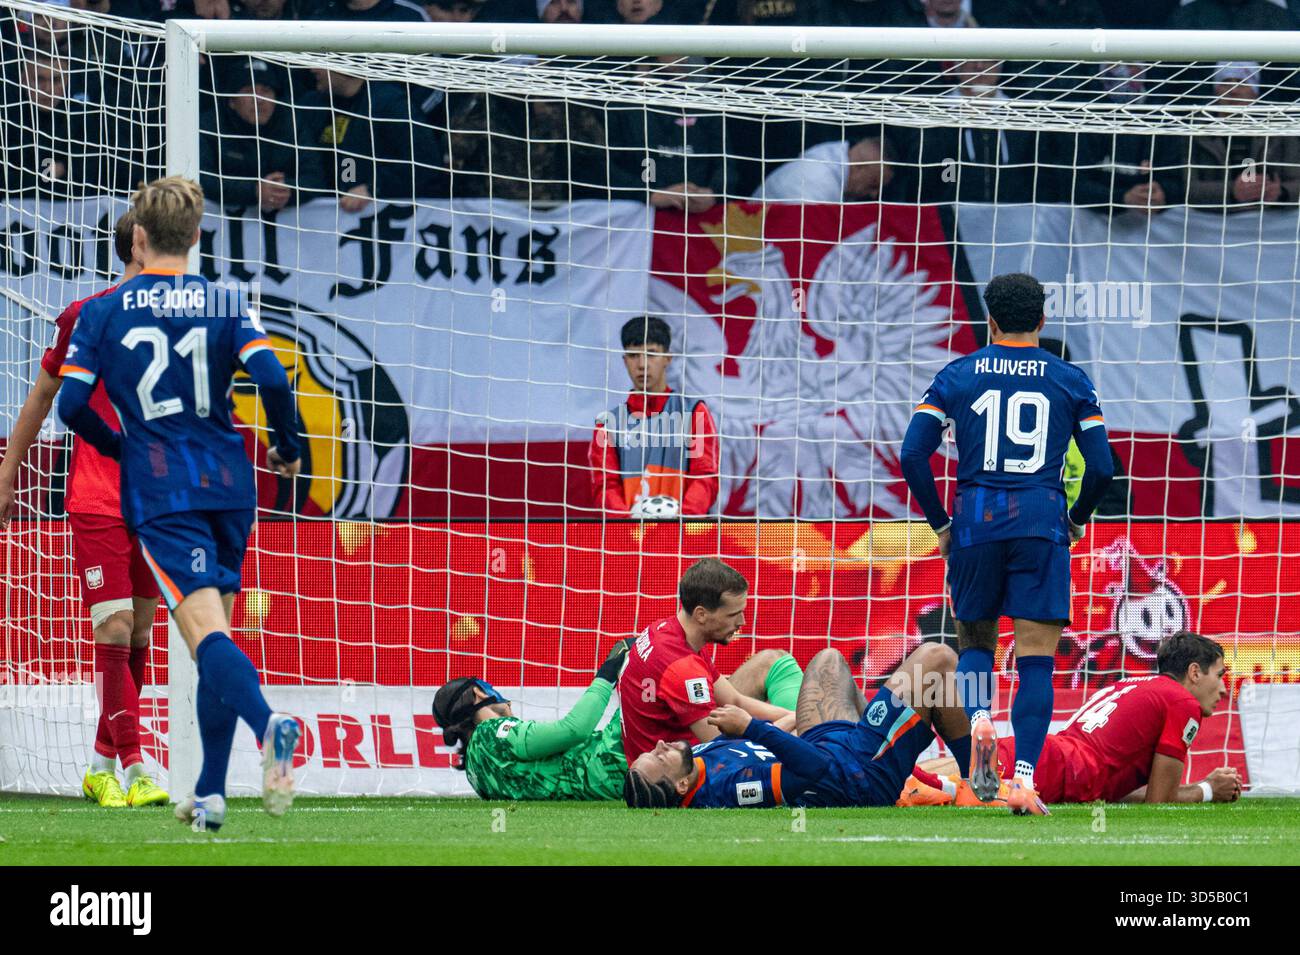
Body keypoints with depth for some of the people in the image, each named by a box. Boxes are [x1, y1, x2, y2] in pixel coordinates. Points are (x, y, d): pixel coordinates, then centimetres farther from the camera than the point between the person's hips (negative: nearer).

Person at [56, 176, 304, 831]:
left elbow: (71, 404, -2)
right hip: (228, 482, 3)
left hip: (159, 489, -3)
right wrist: (288, 450, 8)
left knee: (205, 630, -16)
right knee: (214, 632, 15)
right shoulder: (225, 305, 5)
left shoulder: (103, 312, 3)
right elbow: (272, 378, -9)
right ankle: (209, 794, 13)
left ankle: (268, 721, -46)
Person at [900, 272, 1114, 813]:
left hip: (975, 519, 1)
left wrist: (940, 524, 11)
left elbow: (913, 454, 1)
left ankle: (977, 720, -11)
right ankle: (1024, 778, -14)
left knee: (974, 640, 19)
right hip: (1041, 520, -1)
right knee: (1036, 659, -2)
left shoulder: (956, 376, 8)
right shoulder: (1069, 381, 7)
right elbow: (1101, 467, 3)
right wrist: (1077, 521, 20)